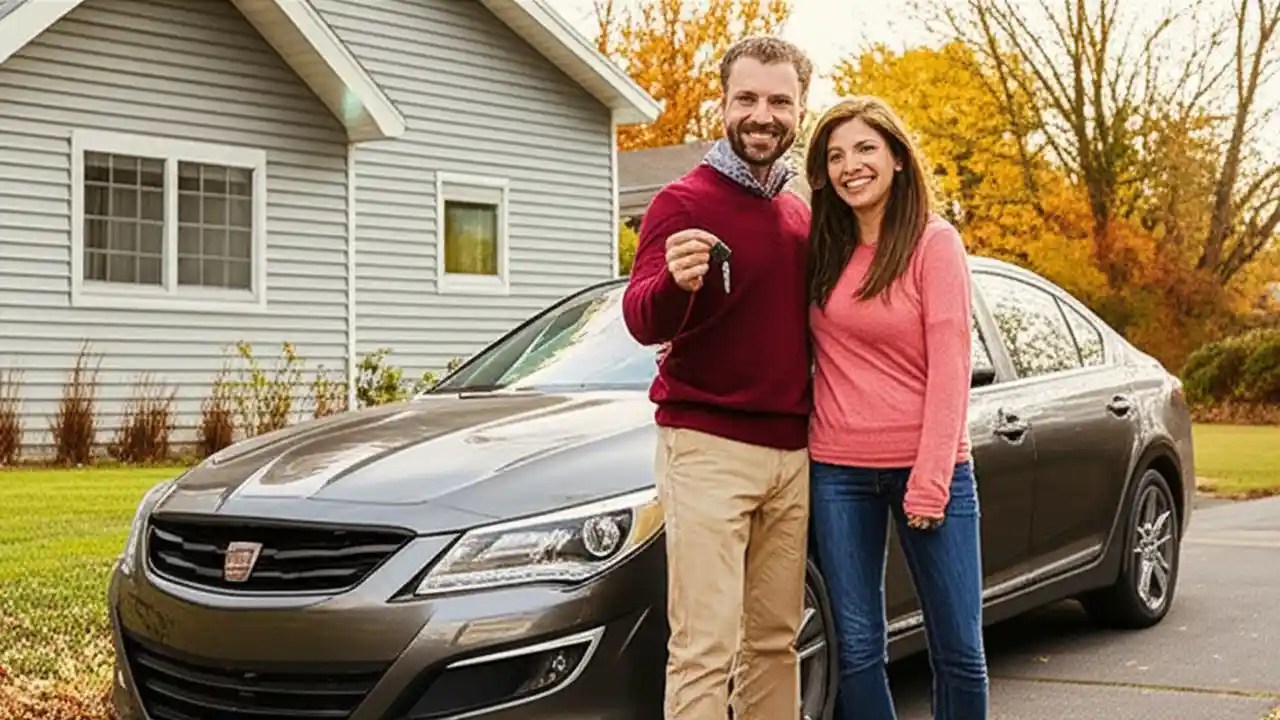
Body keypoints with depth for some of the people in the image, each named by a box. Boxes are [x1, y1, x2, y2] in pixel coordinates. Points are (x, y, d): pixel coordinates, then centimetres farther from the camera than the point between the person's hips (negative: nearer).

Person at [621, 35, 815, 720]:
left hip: (791, 452, 6)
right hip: (708, 448, -6)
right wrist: (674, 283, -40)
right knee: (704, 650, -8)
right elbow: (643, 320, -18)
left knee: (775, 640, 10)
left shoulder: (801, 214, 13)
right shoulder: (683, 202, -6)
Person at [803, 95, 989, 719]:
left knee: (958, 648, 1)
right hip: (837, 470, 3)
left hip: (927, 466, -3)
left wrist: (930, 480, -15)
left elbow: (949, 369, -10)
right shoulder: (822, 250, 8)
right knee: (857, 649, 5)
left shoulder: (934, 243, -5)